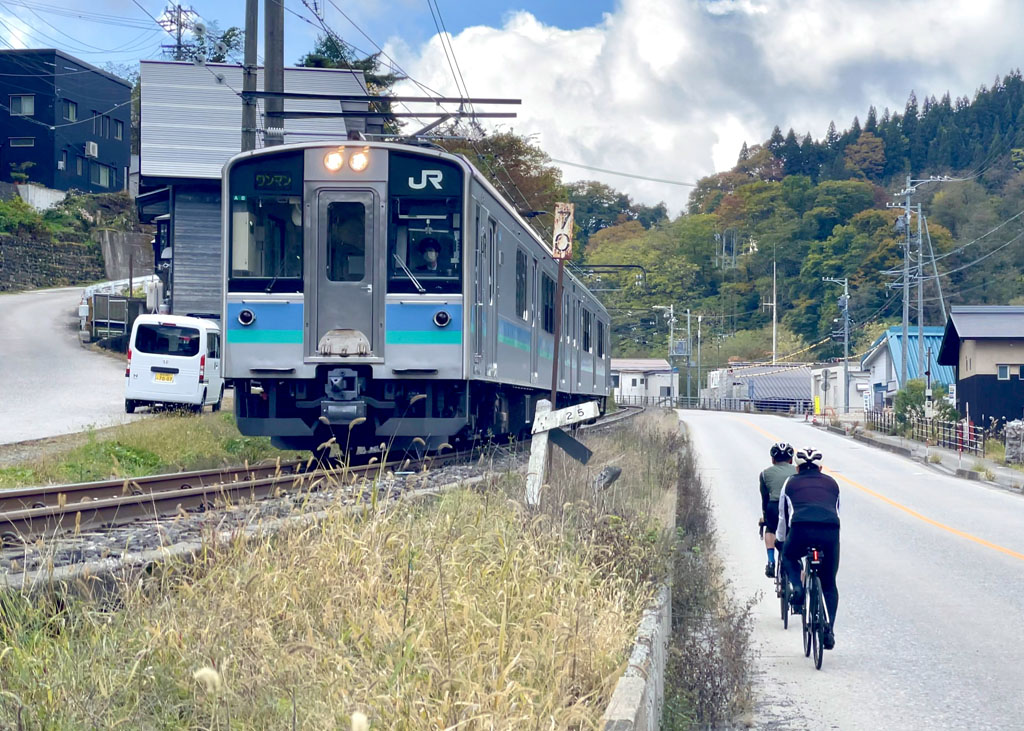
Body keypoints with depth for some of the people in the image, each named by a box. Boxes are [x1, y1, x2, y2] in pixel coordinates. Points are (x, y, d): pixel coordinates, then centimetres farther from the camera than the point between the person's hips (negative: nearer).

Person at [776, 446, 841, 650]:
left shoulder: (791, 483, 24)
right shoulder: (831, 483, 28)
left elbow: (783, 518, 30)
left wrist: (780, 540, 46)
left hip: (801, 529, -1)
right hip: (830, 530, 1)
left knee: (789, 558, 32)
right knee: (829, 584, 17)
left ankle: (797, 588, 6)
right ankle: (830, 630, 5)